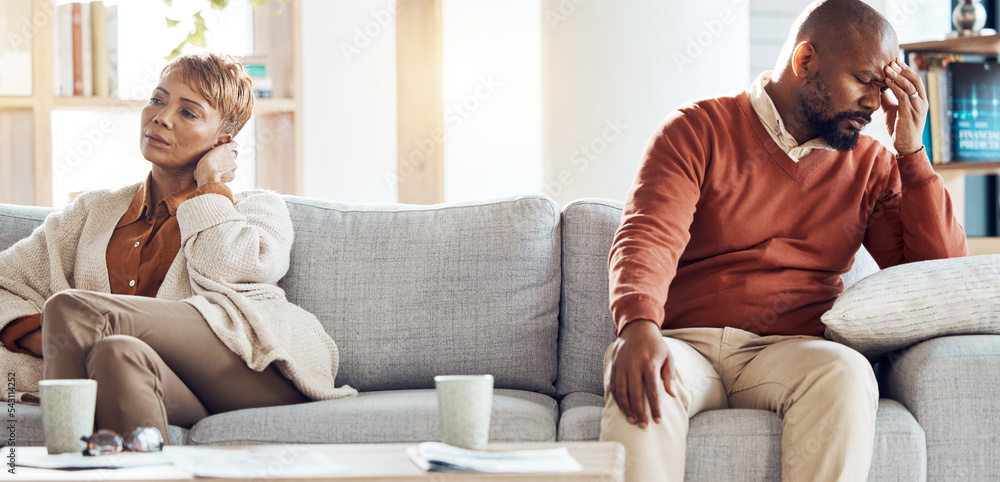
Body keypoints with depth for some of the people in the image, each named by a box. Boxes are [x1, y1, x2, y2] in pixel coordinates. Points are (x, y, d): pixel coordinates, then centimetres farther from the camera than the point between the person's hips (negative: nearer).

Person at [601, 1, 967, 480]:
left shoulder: (870, 166, 16)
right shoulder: (698, 130, 5)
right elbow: (647, 237, -11)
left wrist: (911, 152, 1)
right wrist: (638, 326, -33)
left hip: (792, 351, 2)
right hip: (687, 344, -2)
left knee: (844, 373, -34)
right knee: (638, 382, -37)